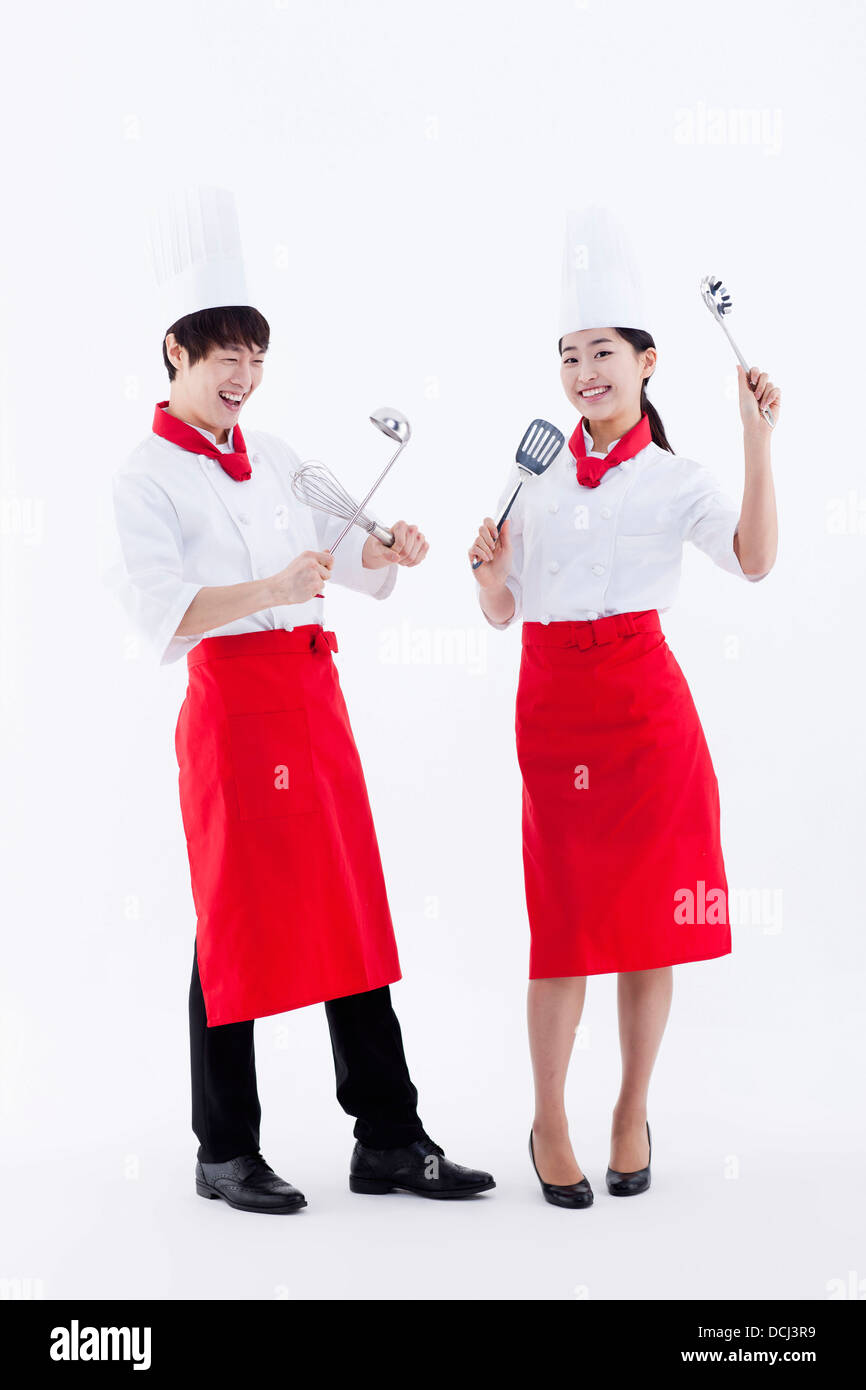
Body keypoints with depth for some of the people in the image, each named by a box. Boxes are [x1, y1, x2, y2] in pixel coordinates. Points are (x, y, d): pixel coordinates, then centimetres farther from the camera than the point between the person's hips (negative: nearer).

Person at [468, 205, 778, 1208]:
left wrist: (758, 439, -20)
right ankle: (549, 1125, 17)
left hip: (646, 700, -1)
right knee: (567, 918, 3)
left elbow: (754, 559, -17)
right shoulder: (533, 472, 9)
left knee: (649, 914, 4)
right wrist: (487, 567, -9)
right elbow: (502, 613, 12)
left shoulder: (674, 479, 2)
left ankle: (631, 1115, 22)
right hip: (553, 702, 1)